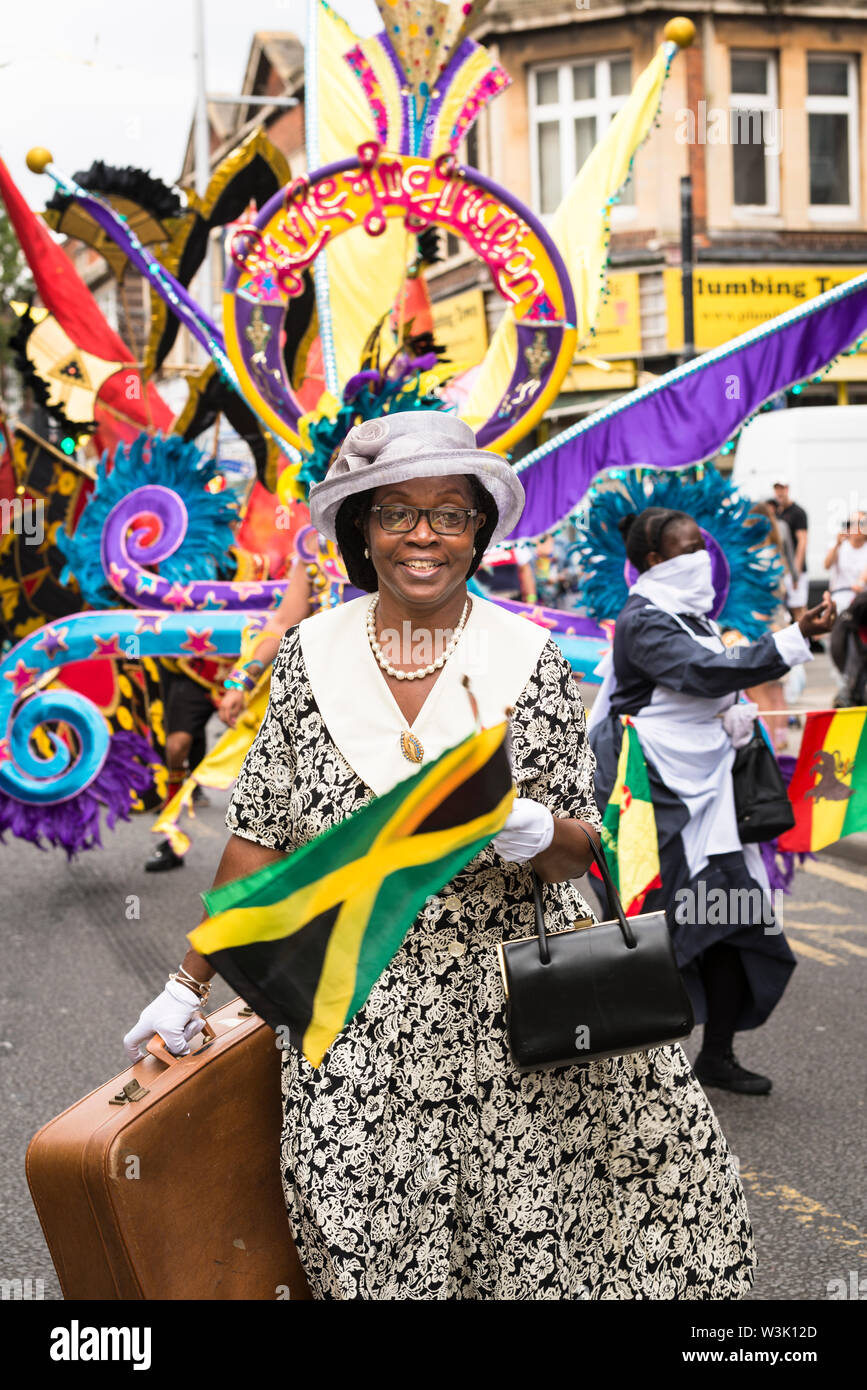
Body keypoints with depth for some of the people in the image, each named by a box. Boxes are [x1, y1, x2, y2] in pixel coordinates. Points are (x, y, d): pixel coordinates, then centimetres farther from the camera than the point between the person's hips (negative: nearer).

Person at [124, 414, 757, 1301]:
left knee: (541, 1253, -1)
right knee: (382, 1260, 3)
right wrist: (188, 986, 7)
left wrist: (541, 835, -21)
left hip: (515, 1016, 0)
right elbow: (259, 839, 5)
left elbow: (579, 851, 2)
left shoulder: (530, 660, -4)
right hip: (361, 1026, 1)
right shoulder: (310, 655, -1)